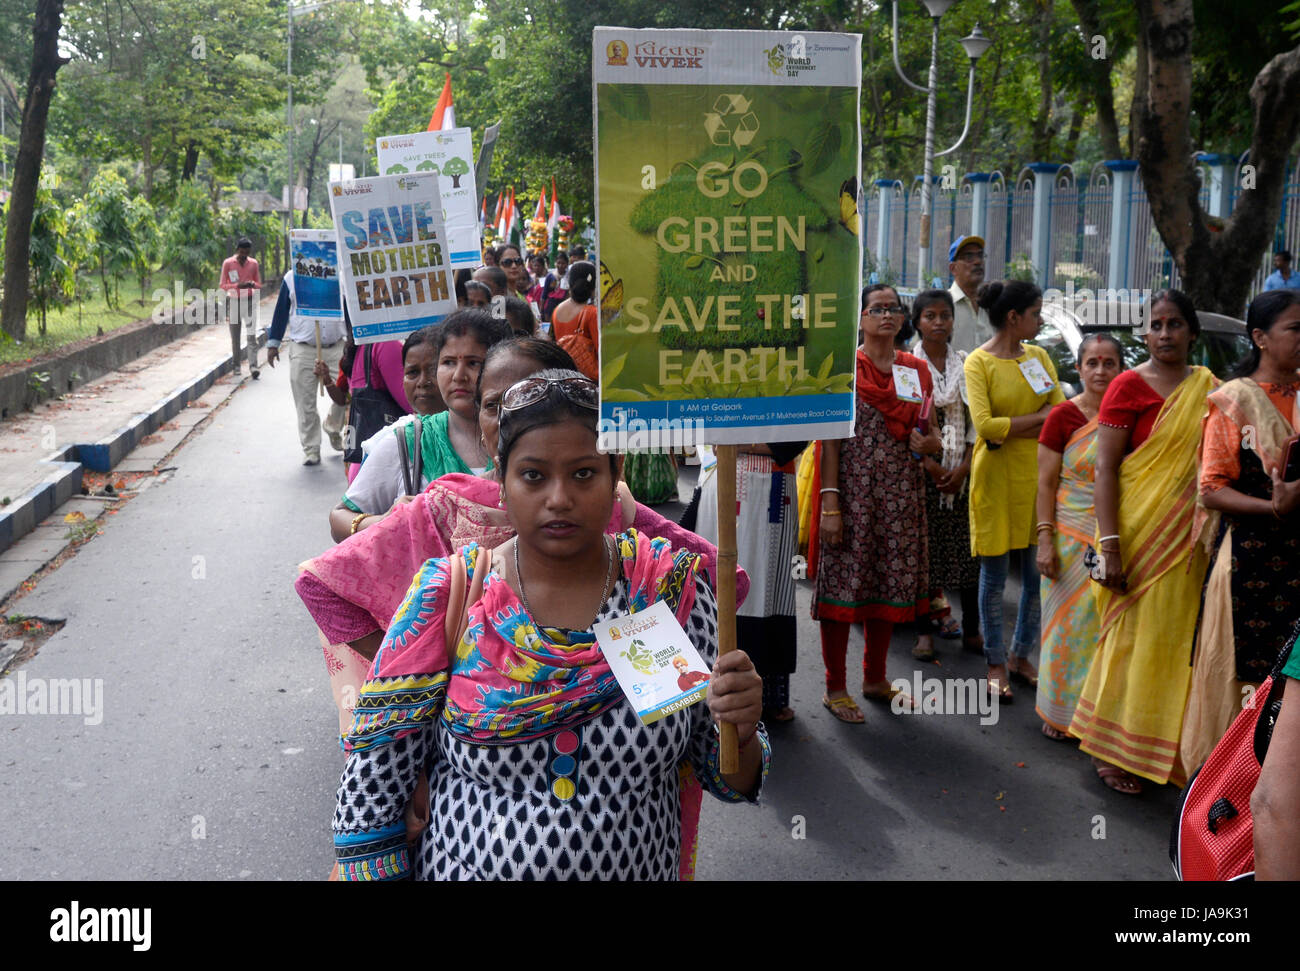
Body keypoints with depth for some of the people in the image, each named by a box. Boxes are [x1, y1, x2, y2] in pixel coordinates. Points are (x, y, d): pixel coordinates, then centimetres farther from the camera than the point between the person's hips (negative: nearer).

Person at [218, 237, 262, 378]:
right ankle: (236, 365, 16)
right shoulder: (228, 263, -3)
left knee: (252, 335, -11)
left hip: (249, 302, 0)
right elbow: (223, 285, -2)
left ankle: (253, 366, -19)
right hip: (233, 302, 0)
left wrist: (252, 284, -16)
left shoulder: (253, 263, 3)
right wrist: (237, 285, -20)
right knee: (235, 337, 6)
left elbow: (259, 285, 8)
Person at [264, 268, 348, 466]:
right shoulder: (292, 277, 3)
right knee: (305, 402, 1)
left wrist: (349, 338, 7)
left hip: (336, 348, 1)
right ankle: (311, 450, 12)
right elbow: (281, 311, 7)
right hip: (303, 350, -1)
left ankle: (333, 428, 29)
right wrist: (273, 343, 7)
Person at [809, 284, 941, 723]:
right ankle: (835, 687, 10)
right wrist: (829, 502, -16)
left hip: (901, 493, 5)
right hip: (852, 489, -5)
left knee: (889, 583, 11)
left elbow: (928, 429, 20)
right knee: (843, 583, -2)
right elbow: (830, 439, -8)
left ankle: (875, 679, 27)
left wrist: (933, 443, -5)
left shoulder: (916, 369, 12)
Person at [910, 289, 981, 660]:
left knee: (967, 544, 1)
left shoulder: (966, 364, 10)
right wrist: (929, 463, -11)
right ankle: (924, 629, 7)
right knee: (923, 545, -2)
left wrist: (964, 465, -5)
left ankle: (971, 628, 11)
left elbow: (975, 418, 7)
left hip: (962, 466, 2)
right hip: (921, 465, -2)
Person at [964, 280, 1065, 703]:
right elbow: (985, 425, -18)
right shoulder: (978, 362, -6)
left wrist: (1010, 428, -12)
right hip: (995, 479, -5)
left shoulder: (1038, 356, 10)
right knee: (995, 574, 4)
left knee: (1039, 571, 8)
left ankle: (1021, 656, 24)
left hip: (1036, 476, 5)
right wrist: (1040, 417, -10)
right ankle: (996, 665, 14)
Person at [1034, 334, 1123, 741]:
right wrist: (1045, 540, -11)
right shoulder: (1063, 415, -5)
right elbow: (1046, 483, -5)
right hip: (1072, 536, -2)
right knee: (1070, 622, 5)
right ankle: (1061, 712, 19)